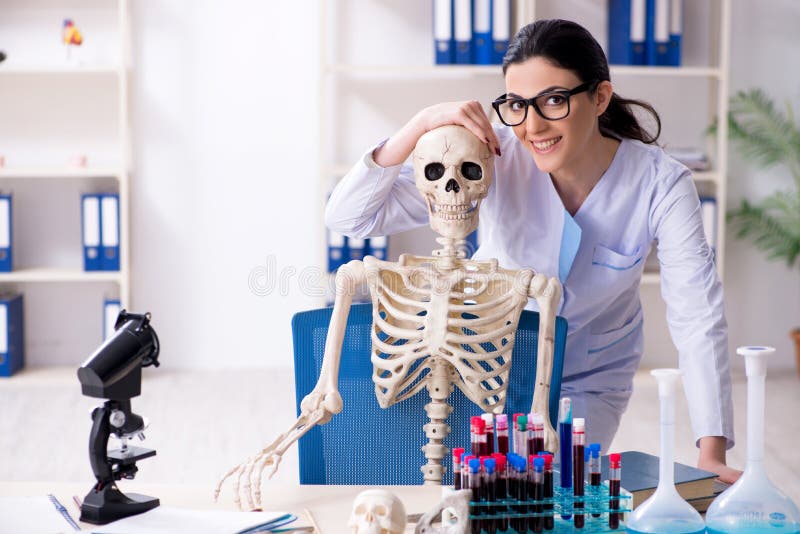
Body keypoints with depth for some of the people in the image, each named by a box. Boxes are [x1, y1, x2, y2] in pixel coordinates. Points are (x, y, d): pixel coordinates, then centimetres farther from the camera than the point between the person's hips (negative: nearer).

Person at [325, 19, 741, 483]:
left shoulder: (661, 184, -23)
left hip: (589, 383, 0)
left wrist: (711, 455, -33)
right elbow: (349, 217, -25)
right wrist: (421, 125, -40)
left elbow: (700, 316, -24)